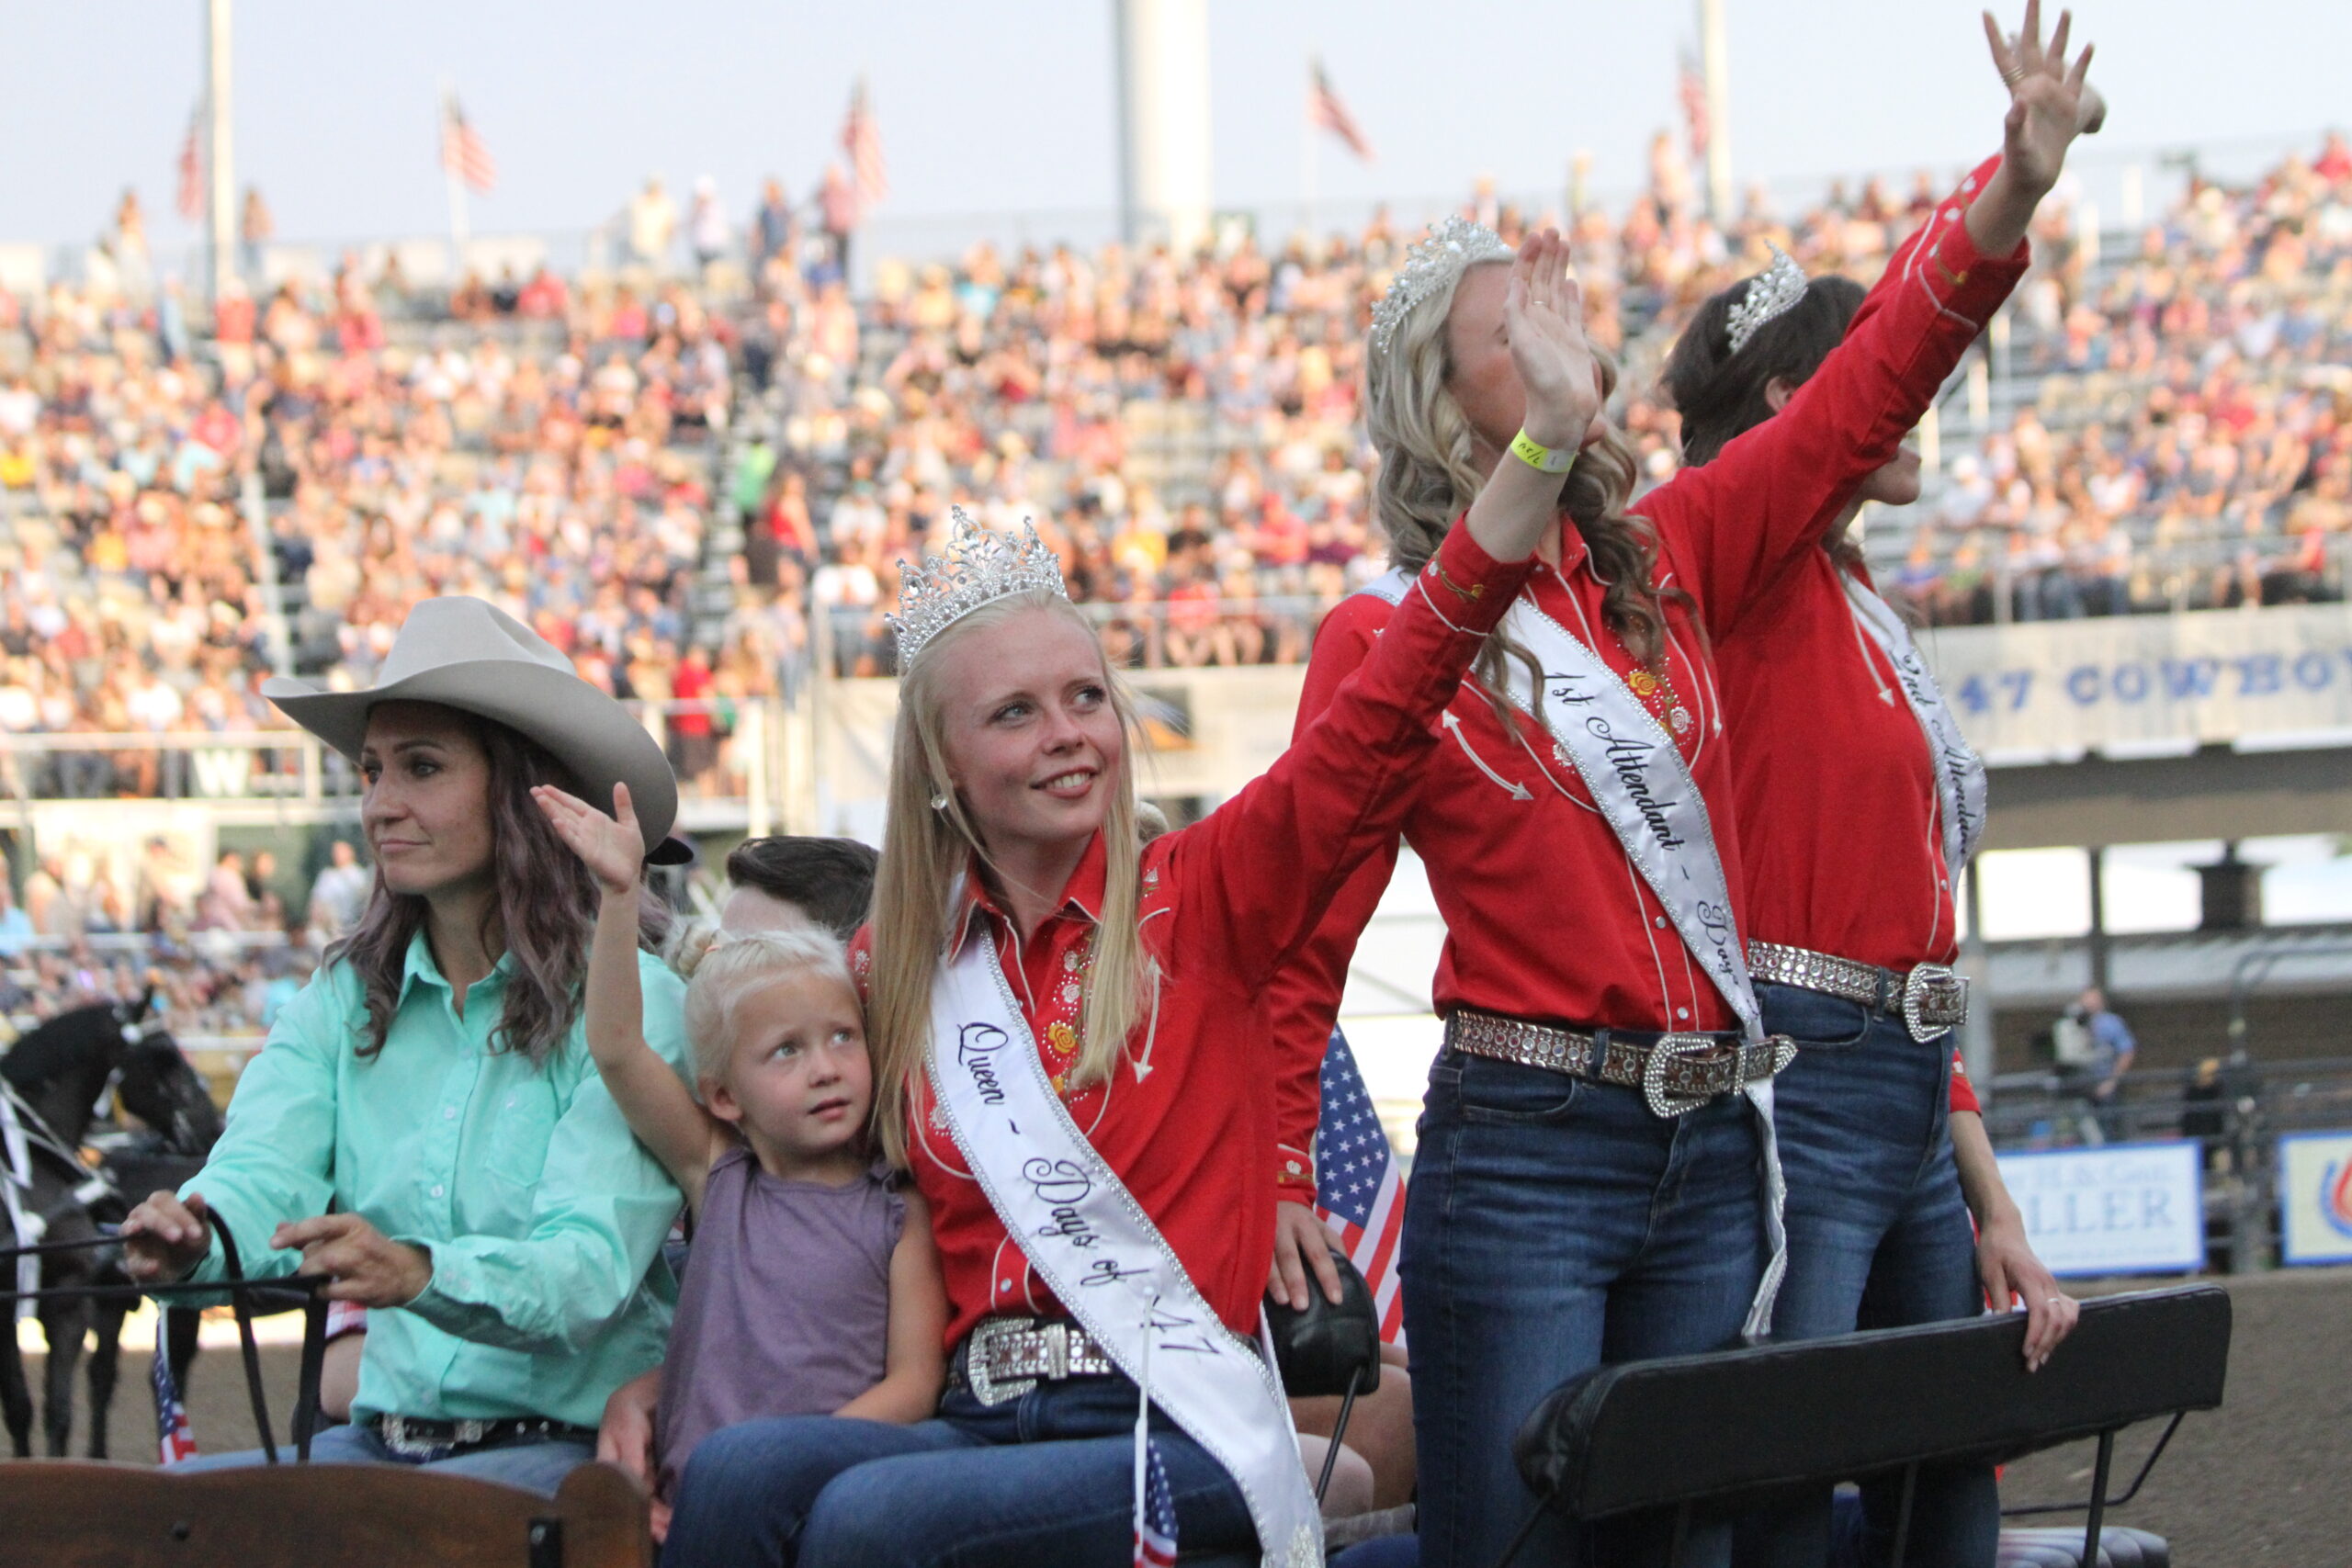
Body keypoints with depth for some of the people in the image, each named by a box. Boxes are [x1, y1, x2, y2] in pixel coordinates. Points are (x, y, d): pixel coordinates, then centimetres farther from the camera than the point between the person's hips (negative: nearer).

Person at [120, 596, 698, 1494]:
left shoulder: (631, 1001, -7)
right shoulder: (344, 1002, 12)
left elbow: (592, 1267, -18)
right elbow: (261, 1172, -4)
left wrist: (421, 1275, -39)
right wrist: (191, 1240, -30)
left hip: (571, 1445, -5)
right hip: (384, 1438, 6)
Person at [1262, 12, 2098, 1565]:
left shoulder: (1668, 558, 11)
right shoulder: (1385, 635, -3)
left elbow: (1863, 394, 5)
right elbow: (1301, 935, -1)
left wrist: (2014, 187, -6)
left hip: (1711, 1146, 5)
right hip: (1523, 1146, -5)